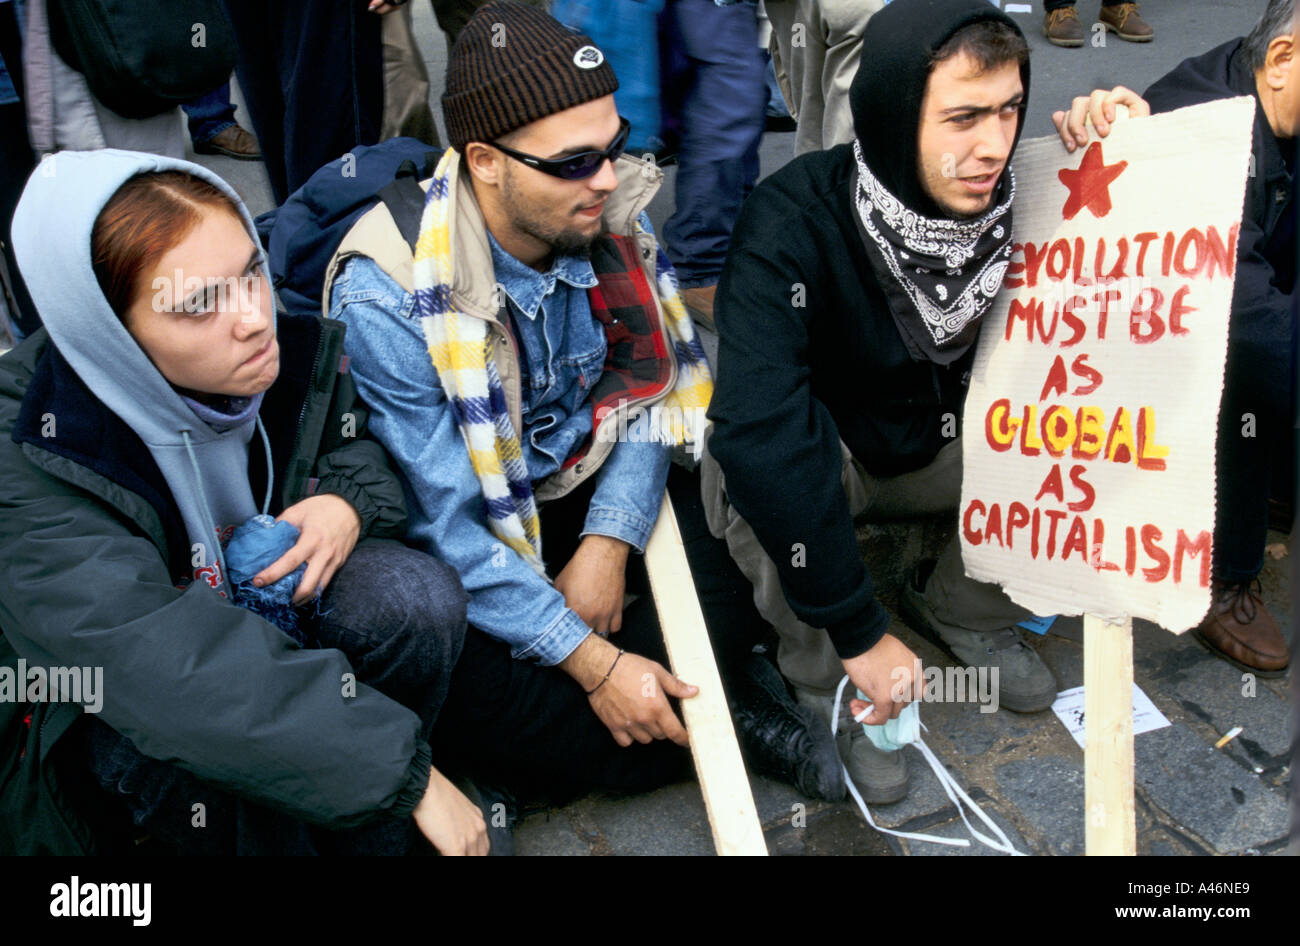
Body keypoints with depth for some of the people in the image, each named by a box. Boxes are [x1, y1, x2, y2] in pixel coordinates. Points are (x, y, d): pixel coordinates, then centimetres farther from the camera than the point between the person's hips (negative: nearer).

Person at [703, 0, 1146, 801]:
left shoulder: (1012, 195, -16)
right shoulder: (793, 224, -32)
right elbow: (757, 430, -42)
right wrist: (860, 632, -40)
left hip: (941, 447, 5)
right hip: (819, 457, -4)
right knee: (758, 475, -38)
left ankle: (960, 610, 9)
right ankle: (823, 677, -8)